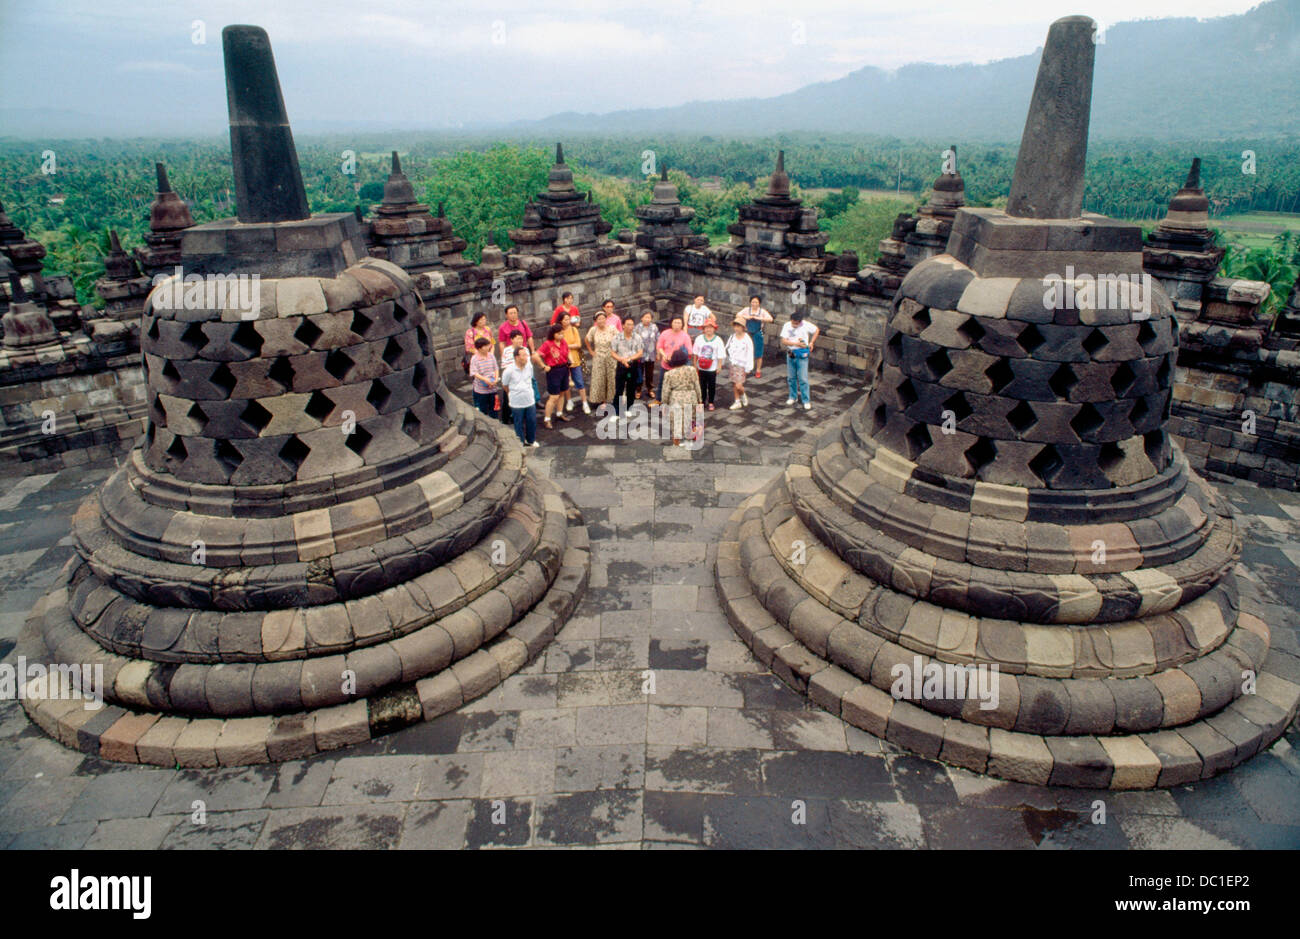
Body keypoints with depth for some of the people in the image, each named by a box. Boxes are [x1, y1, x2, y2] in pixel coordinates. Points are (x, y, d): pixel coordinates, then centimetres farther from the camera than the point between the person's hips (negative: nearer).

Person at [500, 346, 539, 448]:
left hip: (530, 400, 4)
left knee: (532, 421, 15)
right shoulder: (509, 370, -20)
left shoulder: (529, 366, -6)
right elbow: (504, 385, -3)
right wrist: (512, 394, 9)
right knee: (519, 424, 11)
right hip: (516, 402, -4)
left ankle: (531, 440, 37)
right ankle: (520, 442, 30)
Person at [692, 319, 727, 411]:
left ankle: (711, 403, 21)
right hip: (701, 368, 1)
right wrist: (695, 365, 6)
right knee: (702, 385, 9)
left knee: (712, 386, 8)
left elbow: (720, 355, -3)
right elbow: (695, 353, 6)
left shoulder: (718, 340, -5)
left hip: (712, 368, -1)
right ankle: (702, 401, 22)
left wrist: (719, 366, -6)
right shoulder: (699, 338, 0)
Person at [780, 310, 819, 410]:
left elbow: (817, 330, 9)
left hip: (802, 355, -3)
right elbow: (783, 341, -13)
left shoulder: (806, 324, -8)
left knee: (803, 379, -4)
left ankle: (806, 401, 4)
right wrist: (796, 343, -25)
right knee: (791, 377, 12)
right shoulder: (787, 326, -7)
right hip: (790, 355, 3)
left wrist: (811, 342, 1)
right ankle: (793, 397, 30)